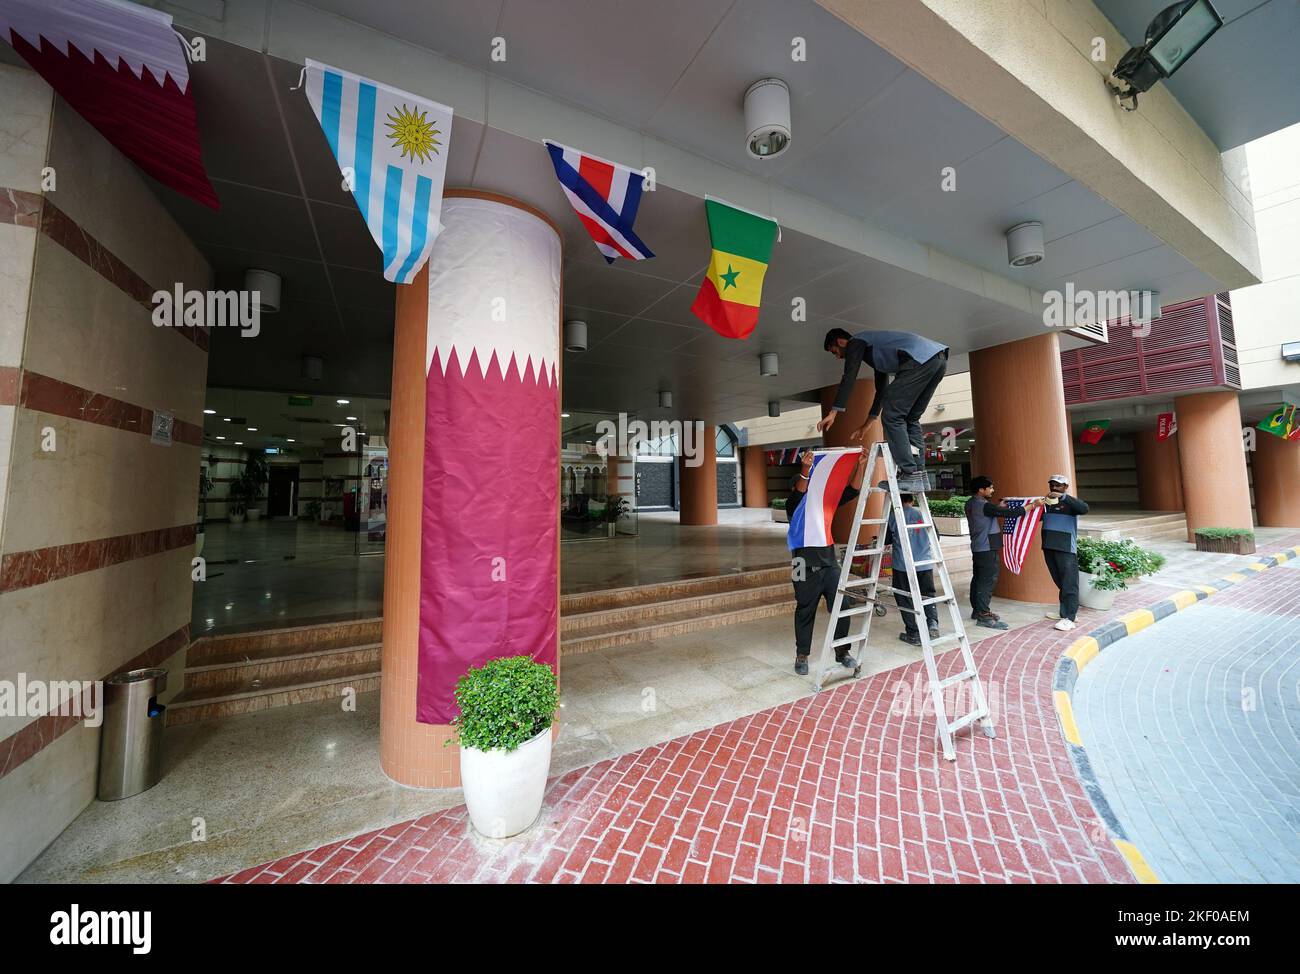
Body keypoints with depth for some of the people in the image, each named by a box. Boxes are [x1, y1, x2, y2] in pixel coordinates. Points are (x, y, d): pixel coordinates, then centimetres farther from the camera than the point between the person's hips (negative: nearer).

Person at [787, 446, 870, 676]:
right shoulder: (794, 506, -1)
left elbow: (852, 491, 3)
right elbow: (799, 494, -24)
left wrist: (861, 465, -8)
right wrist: (805, 469, -39)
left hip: (830, 564, 4)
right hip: (806, 568, -4)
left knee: (841, 608, 3)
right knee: (805, 613, 7)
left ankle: (842, 652, 22)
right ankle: (802, 656, 22)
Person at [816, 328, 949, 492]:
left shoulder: (856, 342, 11)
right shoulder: (875, 349, 36)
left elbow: (849, 378, -3)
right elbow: (882, 389, 39)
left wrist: (833, 413, -5)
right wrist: (866, 425, 42)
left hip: (920, 359, -9)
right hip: (940, 358, 9)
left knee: (892, 416, -5)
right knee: (910, 419, 15)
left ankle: (910, 476, -8)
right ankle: (920, 476, 10)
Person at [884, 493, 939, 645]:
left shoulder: (892, 517, -6)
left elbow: (886, 540, 3)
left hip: (902, 565, -2)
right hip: (925, 564, 3)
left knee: (905, 599, 8)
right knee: (928, 595, 16)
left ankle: (914, 634, 12)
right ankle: (932, 623, -6)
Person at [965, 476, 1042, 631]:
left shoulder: (971, 504, 9)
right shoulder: (983, 505, -20)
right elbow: (1009, 513, -20)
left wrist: (1000, 506, 29)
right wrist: (1033, 505, -11)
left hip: (978, 548, 10)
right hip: (987, 549, -10)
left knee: (978, 579, 15)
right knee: (988, 581, -6)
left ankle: (977, 610, 24)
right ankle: (983, 616, -4)